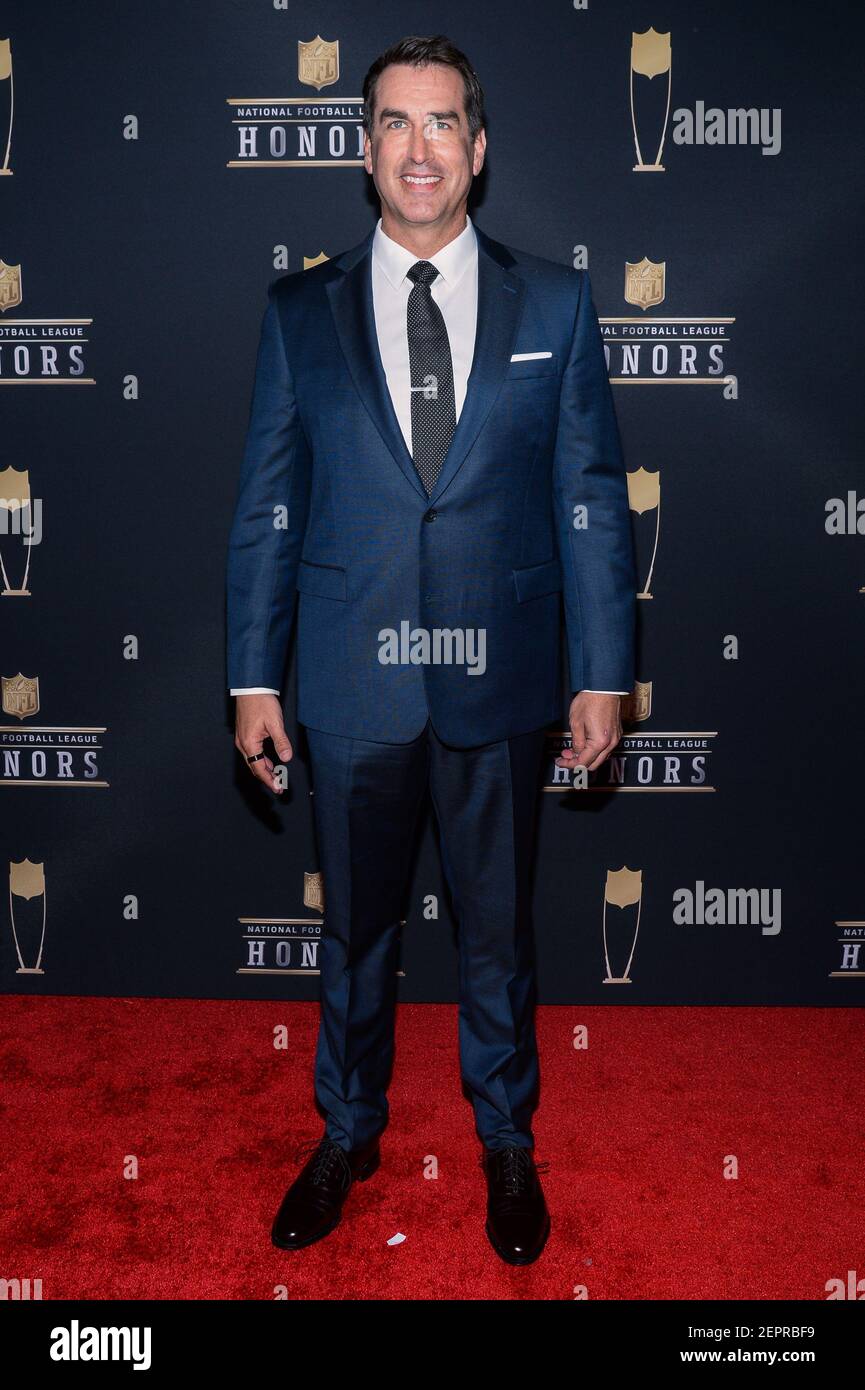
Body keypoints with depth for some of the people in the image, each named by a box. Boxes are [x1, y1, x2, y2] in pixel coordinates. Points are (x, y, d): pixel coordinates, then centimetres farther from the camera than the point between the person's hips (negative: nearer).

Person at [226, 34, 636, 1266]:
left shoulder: (555, 304, 2)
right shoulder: (300, 311, 3)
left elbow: (592, 501, 1)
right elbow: (266, 507, 3)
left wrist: (602, 674, -3)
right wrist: (253, 677, 0)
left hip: (499, 684, 0)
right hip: (353, 684, 1)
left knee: (497, 927, 14)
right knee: (357, 927, 16)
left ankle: (507, 1141, 38)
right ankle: (349, 1134, 39)